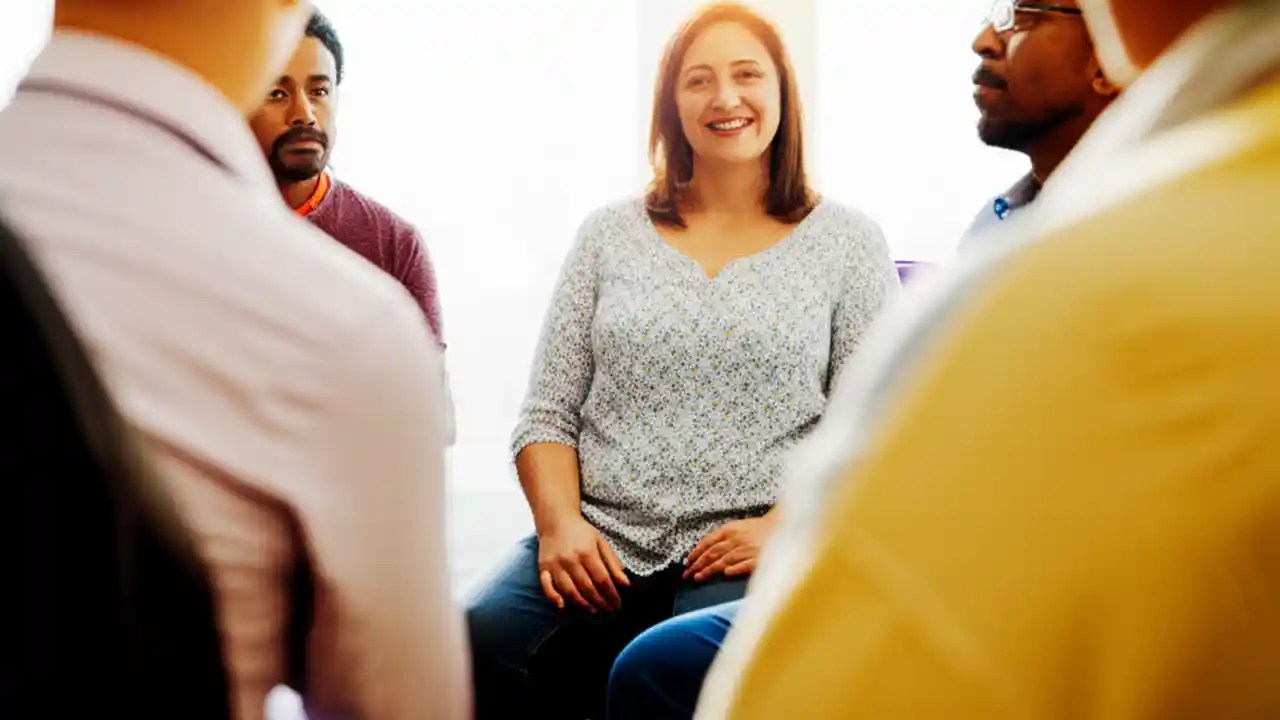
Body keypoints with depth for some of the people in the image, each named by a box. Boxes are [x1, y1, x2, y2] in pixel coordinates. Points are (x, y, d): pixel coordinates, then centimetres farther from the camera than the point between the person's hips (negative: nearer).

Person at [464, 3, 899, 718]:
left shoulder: (847, 242, 10)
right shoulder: (611, 234, 15)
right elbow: (546, 415, 13)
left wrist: (787, 524, -12)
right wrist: (560, 522, -5)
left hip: (745, 554, -2)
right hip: (601, 546, 3)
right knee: (478, 644, -28)